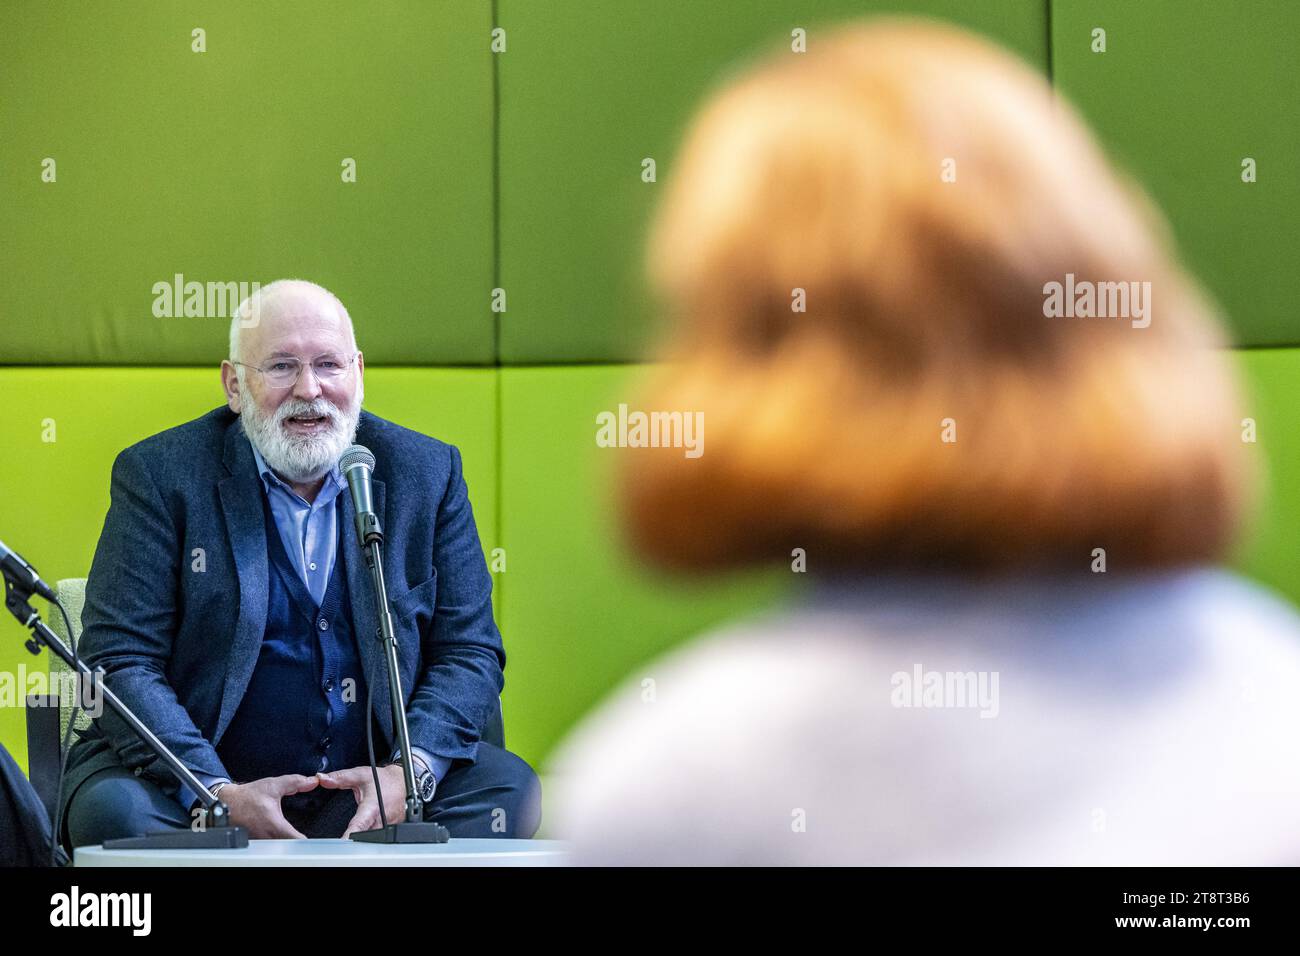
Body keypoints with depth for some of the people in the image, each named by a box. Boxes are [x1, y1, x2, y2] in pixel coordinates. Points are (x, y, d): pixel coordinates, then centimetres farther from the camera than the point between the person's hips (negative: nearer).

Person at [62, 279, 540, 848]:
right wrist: (217, 795, -24)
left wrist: (411, 773, -16)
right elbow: (120, 663, -9)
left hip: (367, 784, 3)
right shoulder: (161, 475, -3)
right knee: (114, 809, -33)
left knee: (509, 788, -22)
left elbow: (470, 652, 4)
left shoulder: (426, 473, 5)